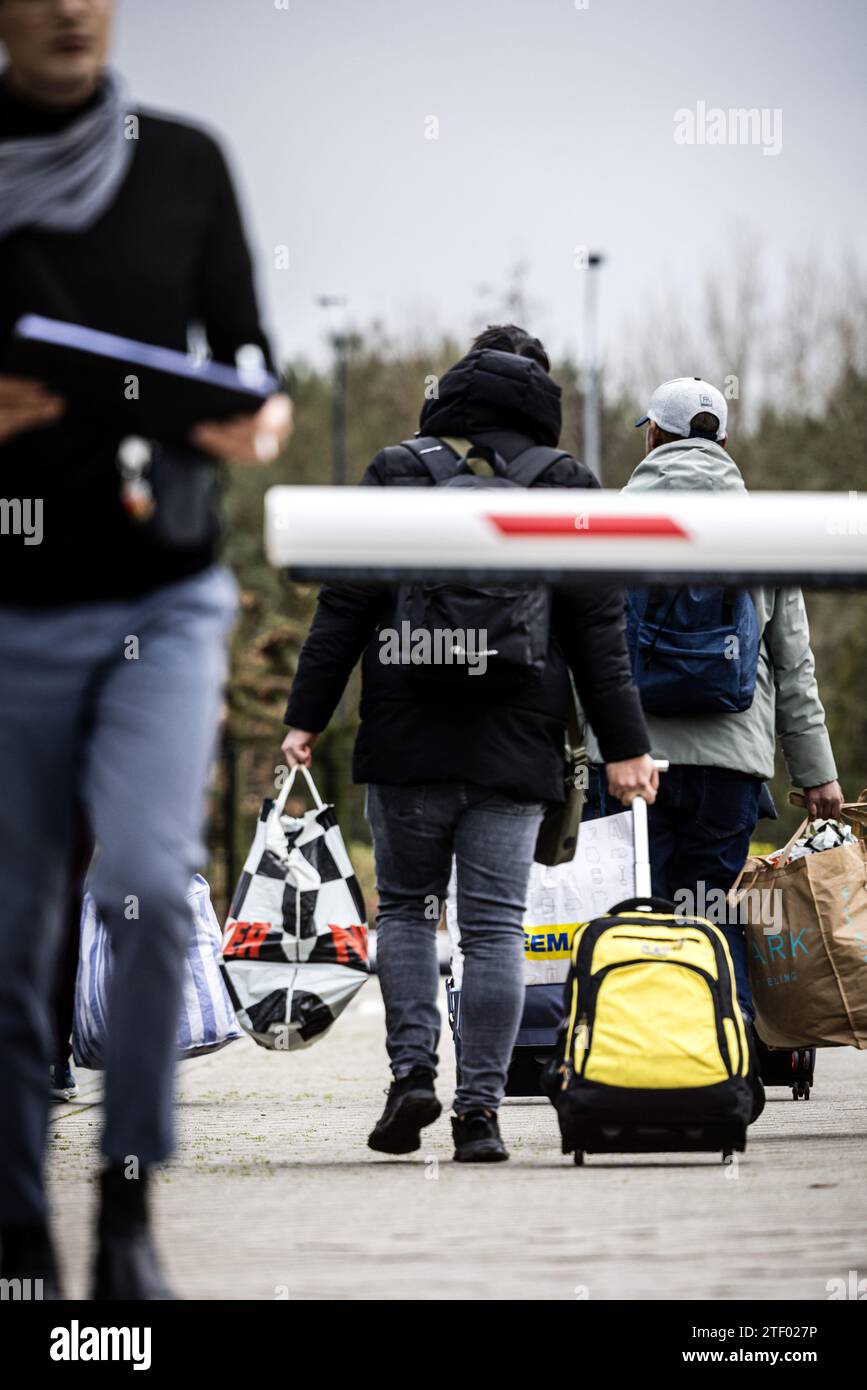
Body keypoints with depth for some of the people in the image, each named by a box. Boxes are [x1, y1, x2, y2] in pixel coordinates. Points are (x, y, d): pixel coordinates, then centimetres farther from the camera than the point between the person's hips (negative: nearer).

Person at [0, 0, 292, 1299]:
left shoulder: (185, 164, 5)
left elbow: (244, 353, 9)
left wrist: (256, 424, -13)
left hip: (163, 595, 0)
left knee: (148, 886, -18)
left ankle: (130, 1194, -1)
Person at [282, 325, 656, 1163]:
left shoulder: (395, 475, 4)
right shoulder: (567, 490, 5)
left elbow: (342, 607, 0)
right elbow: (599, 631, 2)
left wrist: (307, 716, 3)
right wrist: (623, 746, 3)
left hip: (407, 744, 0)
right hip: (515, 747, 0)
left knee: (404, 907, 14)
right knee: (494, 925, 1)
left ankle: (412, 1072, -2)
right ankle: (480, 1110, -3)